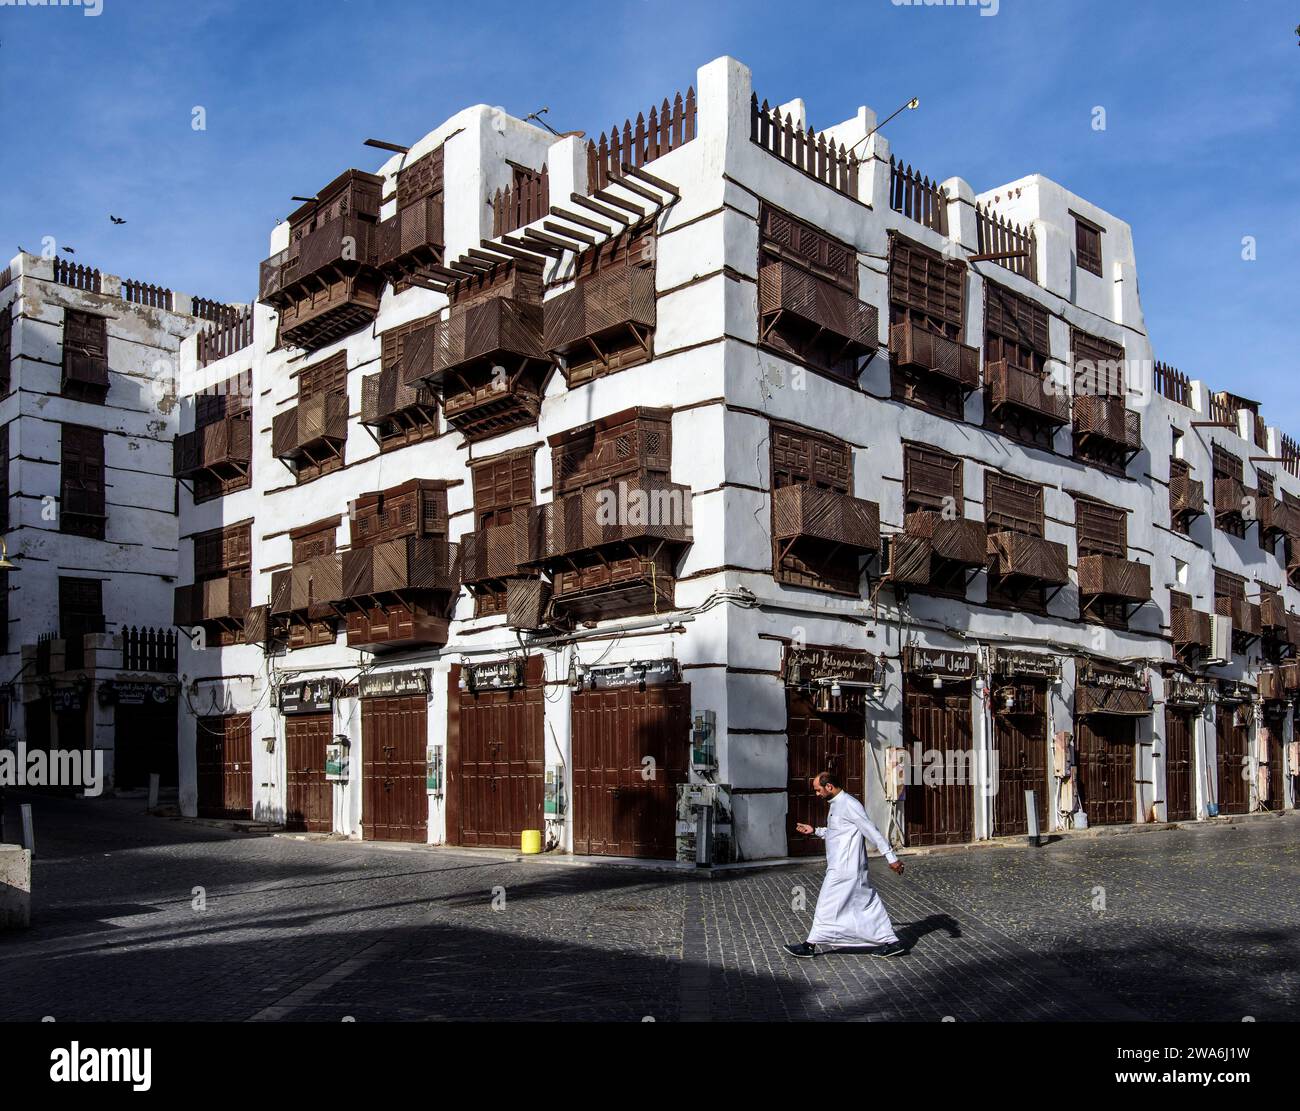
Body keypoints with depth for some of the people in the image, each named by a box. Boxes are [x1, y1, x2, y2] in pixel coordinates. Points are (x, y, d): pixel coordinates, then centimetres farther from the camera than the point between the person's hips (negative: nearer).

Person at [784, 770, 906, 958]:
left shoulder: (848, 804, -18)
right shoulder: (837, 804, 13)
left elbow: (871, 831, -19)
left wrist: (891, 857, -20)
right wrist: (815, 831, 19)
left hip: (845, 868, -10)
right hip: (842, 866, 10)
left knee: (828, 905, -1)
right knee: (868, 904, 10)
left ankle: (810, 945, 8)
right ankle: (890, 942, 13)